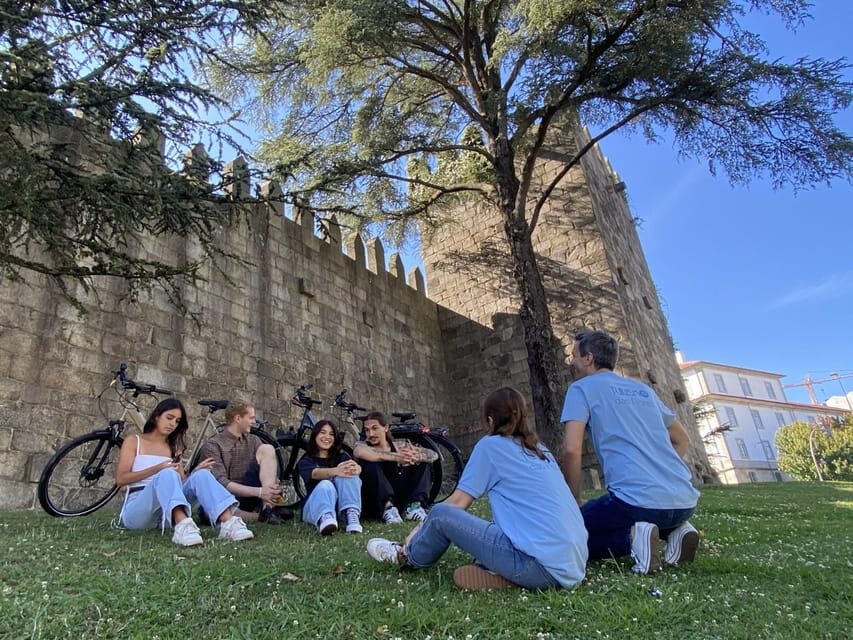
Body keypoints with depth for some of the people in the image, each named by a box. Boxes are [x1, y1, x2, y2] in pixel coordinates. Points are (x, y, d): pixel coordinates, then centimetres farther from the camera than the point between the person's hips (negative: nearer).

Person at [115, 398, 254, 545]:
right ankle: (183, 526, -60)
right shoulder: (133, 442, 9)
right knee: (167, 474, -33)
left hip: (166, 512, 4)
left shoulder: (174, 448, 20)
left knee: (201, 475, -23)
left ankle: (228, 522, -45)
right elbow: (120, 479, -4)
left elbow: (181, 483, 12)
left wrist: (196, 471, -9)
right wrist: (158, 468, -14)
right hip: (137, 510, -3)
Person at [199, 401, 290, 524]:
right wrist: (259, 492, -31)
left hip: (249, 496, 4)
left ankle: (267, 507, -24)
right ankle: (261, 515, -21)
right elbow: (222, 483, -19)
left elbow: (270, 471, -2)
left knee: (267, 449, -12)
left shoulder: (253, 440, 7)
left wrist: (272, 487, -27)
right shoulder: (212, 445, -8)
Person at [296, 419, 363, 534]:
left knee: (347, 473, -25)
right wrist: (336, 471, -45)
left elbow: (358, 467, -11)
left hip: (342, 505, 2)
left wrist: (354, 468, -40)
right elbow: (315, 473, -20)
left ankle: (352, 515, -44)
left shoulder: (341, 456, 14)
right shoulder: (306, 460, 6)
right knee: (325, 485, -35)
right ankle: (324, 518, -66)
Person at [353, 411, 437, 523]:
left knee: (424, 460, -5)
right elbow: (361, 453, -31)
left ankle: (415, 505, -20)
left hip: (398, 500, 3)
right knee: (369, 461, -25)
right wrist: (397, 457, -37)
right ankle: (387, 507, -30)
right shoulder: (362, 445, -2)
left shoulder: (399, 446, 5)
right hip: (373, 505, -3)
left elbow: (434, 455, -6)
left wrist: (416, 457, -30)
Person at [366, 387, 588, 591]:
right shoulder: (540, 450, 18)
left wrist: (419, 530, 18)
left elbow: (457, 502, 2)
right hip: (574, 566, 8)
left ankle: (409, 557, 27)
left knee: (441, 514, 3)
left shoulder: (491, 445, -2)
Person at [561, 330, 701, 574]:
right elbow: (681, 440, 28)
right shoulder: (642, 389, 21)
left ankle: (631, 536, -10)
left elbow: (571, 450, -10)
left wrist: (574, 501, 2)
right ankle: (674, 530, 10)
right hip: (685, 501, 7)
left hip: (637, 500, -7)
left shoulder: (582, 388, 1)